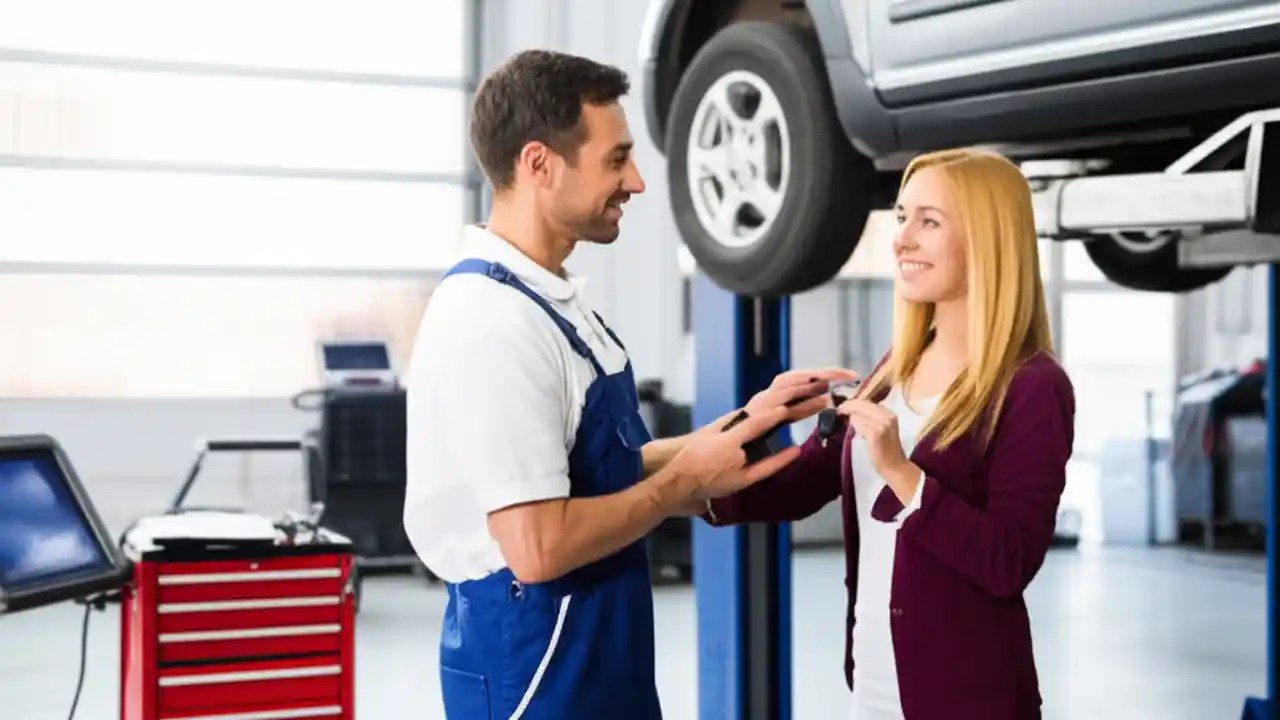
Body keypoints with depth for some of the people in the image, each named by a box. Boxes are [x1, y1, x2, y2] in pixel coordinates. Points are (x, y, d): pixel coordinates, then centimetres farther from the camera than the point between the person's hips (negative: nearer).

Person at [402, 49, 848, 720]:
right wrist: (688, 480, -15)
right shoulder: (493, 323, -23)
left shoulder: (555, 300, 7)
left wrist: (741, 425, 6)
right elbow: (539, 547, -27)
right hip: (532, 663, -9)